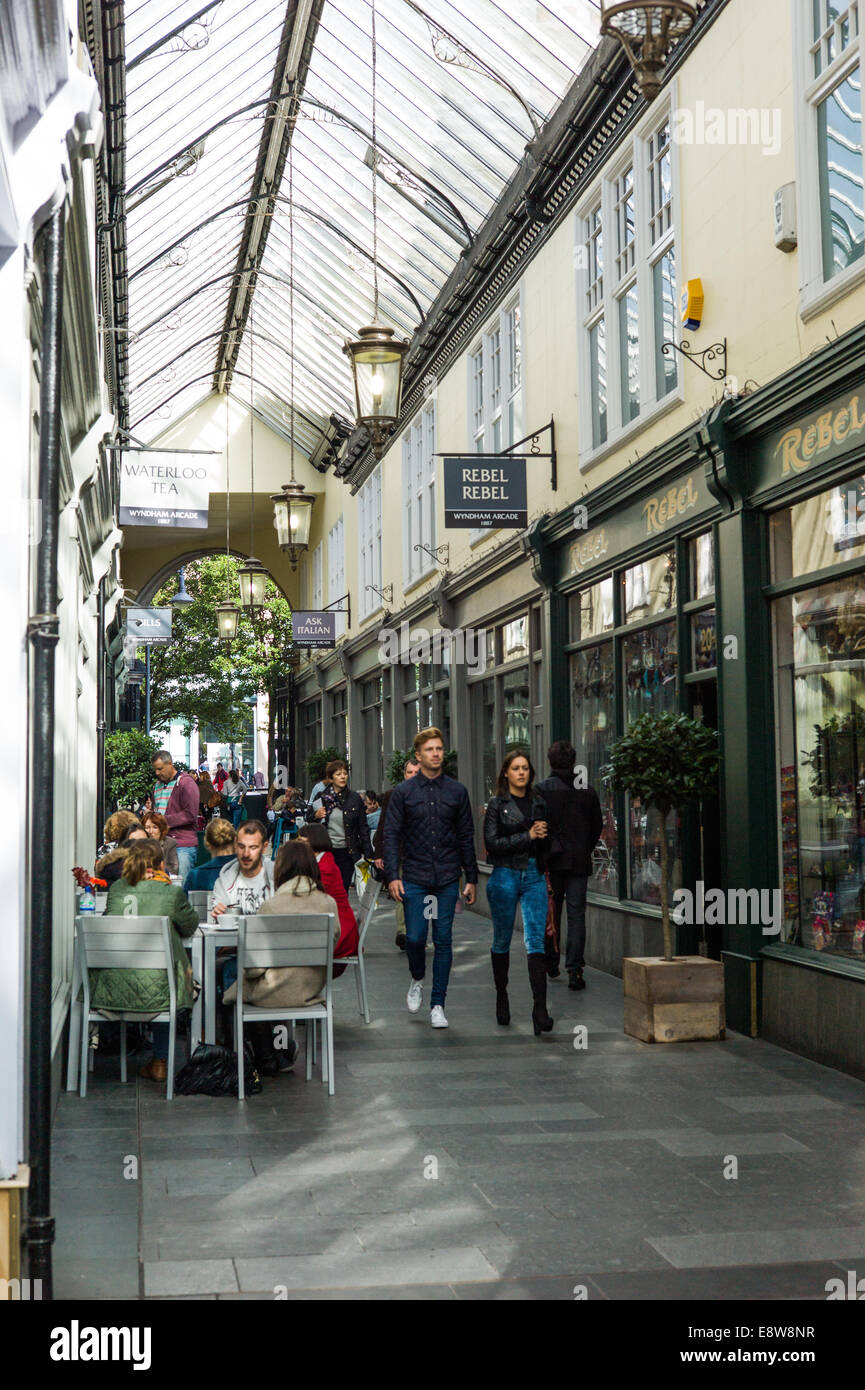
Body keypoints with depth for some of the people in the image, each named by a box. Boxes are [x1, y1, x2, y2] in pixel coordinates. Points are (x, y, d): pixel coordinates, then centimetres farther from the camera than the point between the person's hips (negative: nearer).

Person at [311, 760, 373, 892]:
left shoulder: (355, 798, 4)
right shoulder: (321, 798, 5)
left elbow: (363, 828, 6)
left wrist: (368, 855, 0)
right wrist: (316, 816, -9)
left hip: (347, 853, 0)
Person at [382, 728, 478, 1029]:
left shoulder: (457, 791, 6)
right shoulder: (404, 792, 1)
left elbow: (466, 837, 9)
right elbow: (391, 835, 0)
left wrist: (471, 878, 6)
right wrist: (392, 875, -10)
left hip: (448, 879, 1)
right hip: (415, 877, -1)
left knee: (443, 941, 3)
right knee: (415, 937, -5)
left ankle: (437, 1005, 11)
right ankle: (417, 981, 26)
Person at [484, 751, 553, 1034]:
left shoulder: (538, 803, 12)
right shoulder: (496, 804, -1)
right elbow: (492, 843, -11)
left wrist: (543, 836, 4)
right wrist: (528, 836, -14)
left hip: (534, 876, 3)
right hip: (505, 875, -2)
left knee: (536, 942, -8)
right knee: (502, 942, 9)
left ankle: (540, 1010, -14)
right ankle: (501, 998, 27)